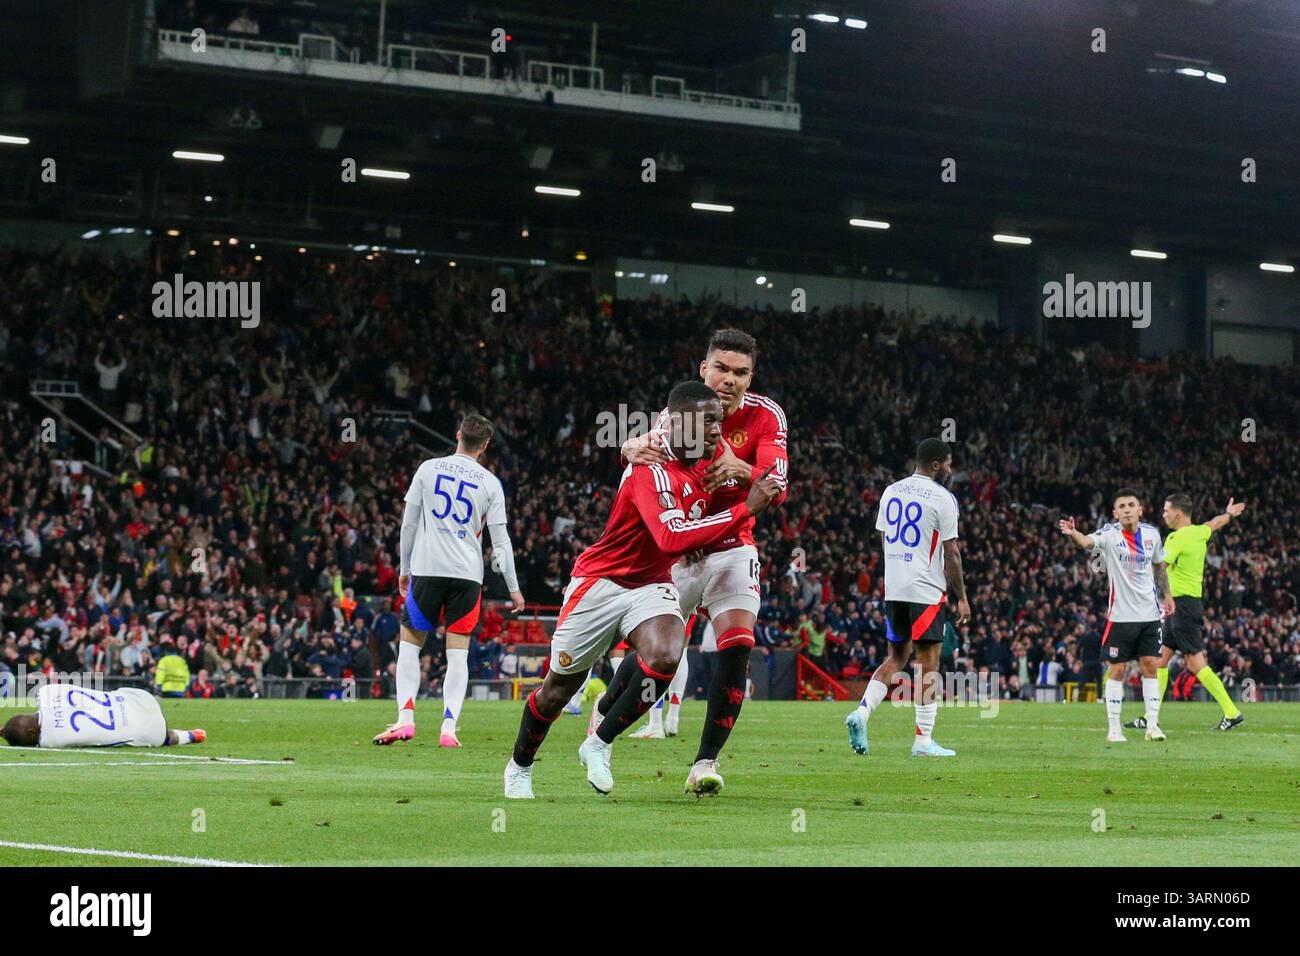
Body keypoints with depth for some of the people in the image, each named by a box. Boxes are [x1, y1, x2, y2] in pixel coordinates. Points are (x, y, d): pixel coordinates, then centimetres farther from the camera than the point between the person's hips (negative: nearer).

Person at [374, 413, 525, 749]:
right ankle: (449, 728, -6)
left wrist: (404, 568, 16)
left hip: (426, 570, 0)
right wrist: (513, 588, 11)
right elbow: (500, 539, 4)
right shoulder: (490, 483, 4)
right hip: (468, 575, 0)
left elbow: (409, 523, 5)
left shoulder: (428, 469, 4)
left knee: (409, 644, 9)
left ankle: (405, 719, -5)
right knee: (458, 653, 4)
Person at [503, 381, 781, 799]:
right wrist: (745, 509, -42)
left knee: (665, 656, -26)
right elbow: (672, 538, -43)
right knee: (559, 687, 8)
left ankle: (599, 744, -6)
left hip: (652, 584, 6)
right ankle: (519, 765, 35)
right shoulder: (653, 471, -28)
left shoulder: (709, 458, -2)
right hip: (601, 581, -5)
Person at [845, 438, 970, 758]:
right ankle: (924, 740, 0)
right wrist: (962, 597, -1)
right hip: (926, 590, -6)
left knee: (896, 657, 17)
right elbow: (951, 554, -9)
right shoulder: (942, 498, -9)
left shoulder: (891, 492, 11)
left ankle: (861, 712, -3)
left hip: (893, 588, 6)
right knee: (928, 663, -1)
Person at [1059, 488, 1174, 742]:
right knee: (1117, 670, -1)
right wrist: (1073, 533, -55)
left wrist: (1166, 595, 15)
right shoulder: (1110, 534, -12)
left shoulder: (1151, 533, 1)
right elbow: (1088, 542, -34)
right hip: (1120, 615, -3)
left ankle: (1153, 725, 9)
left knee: (1150, 666, 3)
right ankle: (1114, 728, 7)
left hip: (1149, 613, 3)